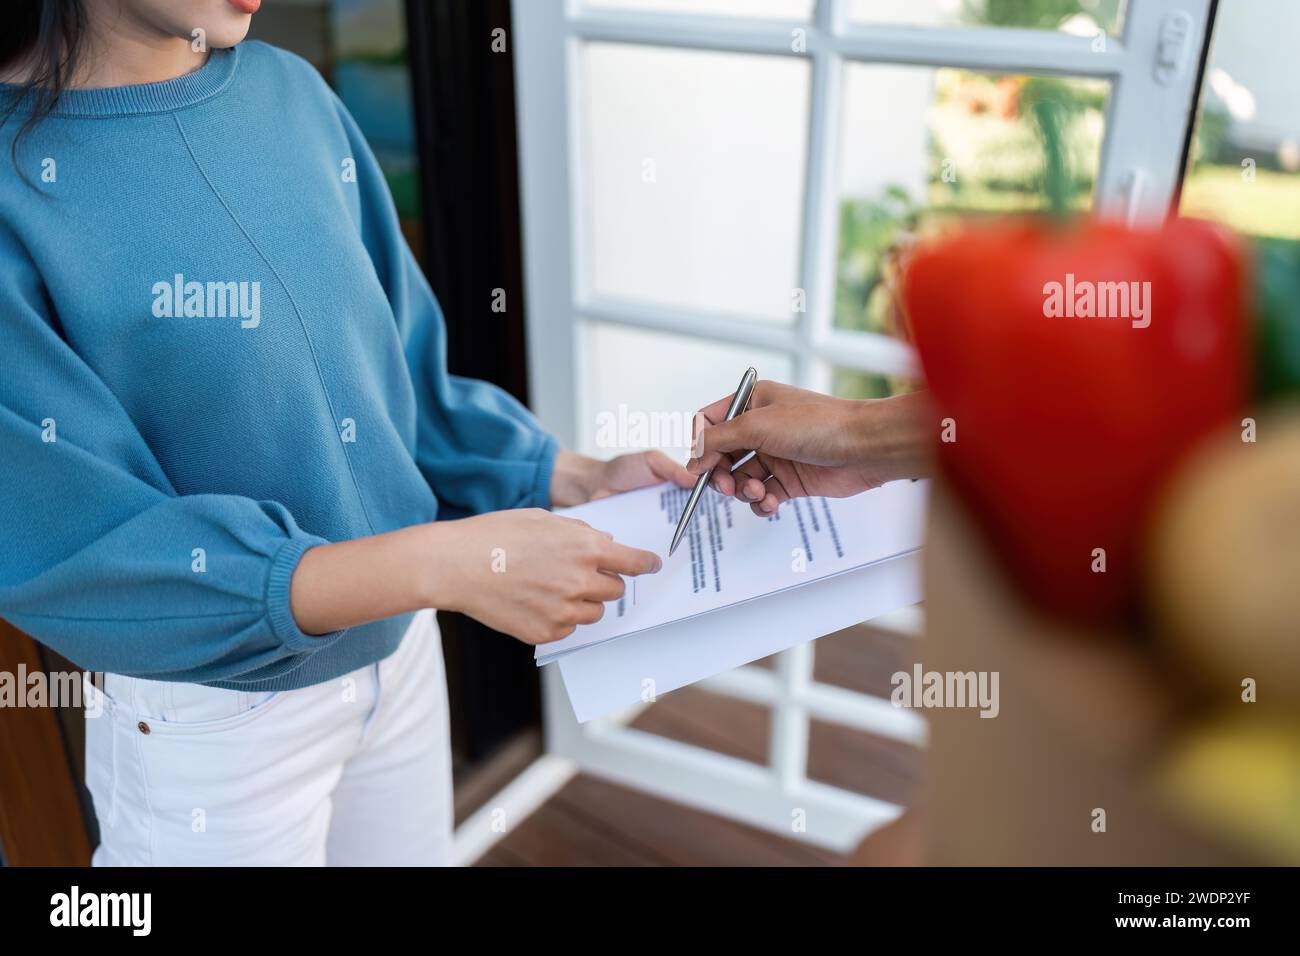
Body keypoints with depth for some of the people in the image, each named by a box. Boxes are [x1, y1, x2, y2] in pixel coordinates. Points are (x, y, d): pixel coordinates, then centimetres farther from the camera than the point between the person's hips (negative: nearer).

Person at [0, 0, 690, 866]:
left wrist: (574, 479, -6)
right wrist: (444, 563, -31)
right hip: (210, 717, -5)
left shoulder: (291, 92, -3)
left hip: (400, 644, 6)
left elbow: (401, 366, 4)